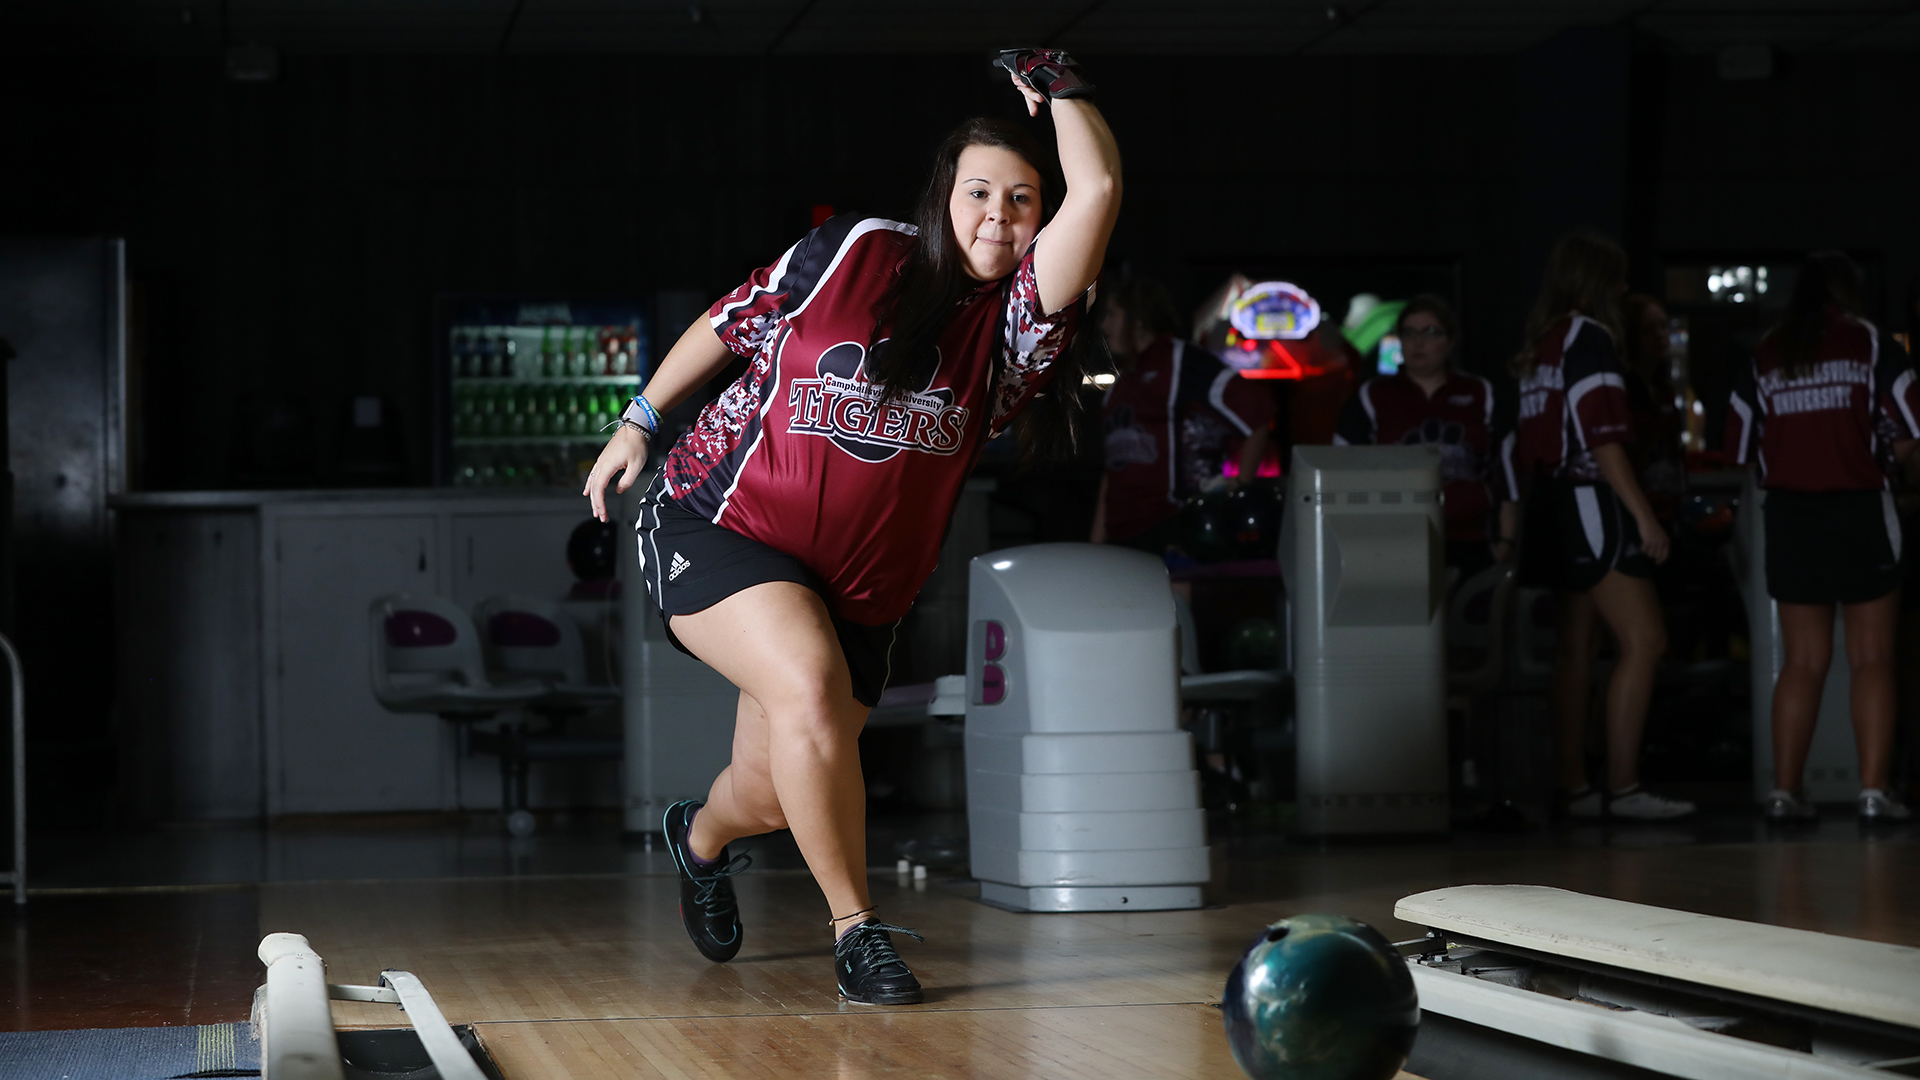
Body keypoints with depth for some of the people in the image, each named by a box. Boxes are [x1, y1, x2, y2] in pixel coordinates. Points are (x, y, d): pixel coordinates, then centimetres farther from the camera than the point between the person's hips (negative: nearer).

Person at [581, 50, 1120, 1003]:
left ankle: (702, 835, 51)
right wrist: (640, 420, 14)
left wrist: (1059, 89, -9)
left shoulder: (1016, 318, -4)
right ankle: (855, 928, -16)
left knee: (777, 791, 12)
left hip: (857, 591, 4)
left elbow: (1097, 190, -19)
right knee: (810, 690, -30)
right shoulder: (851, 255, -6)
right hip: (715, 529, -3)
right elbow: (729, 324, 10)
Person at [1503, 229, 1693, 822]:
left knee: (1574, 646, 11)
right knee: (1644, 641, -11)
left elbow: (1526, 444, 15)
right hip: (1591, 504, -10)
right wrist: (1643, 514, -17)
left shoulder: (1540, 344, 15)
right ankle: (1622, 785, -16)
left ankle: (1574, 785, 12)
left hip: (1552, 504, 10)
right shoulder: (1590, 336, -10)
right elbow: (1602, 440, -17)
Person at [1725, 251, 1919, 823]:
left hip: (1789, 516, 3)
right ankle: (1873, 790, -5)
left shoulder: (1763, 355, 6)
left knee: (1802, 662, 9)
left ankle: (1784, 791, 5)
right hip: (1859, 513, -3)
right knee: (1872, 661, 2)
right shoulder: (1870, 343, -1)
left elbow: (1741, 448, 8)